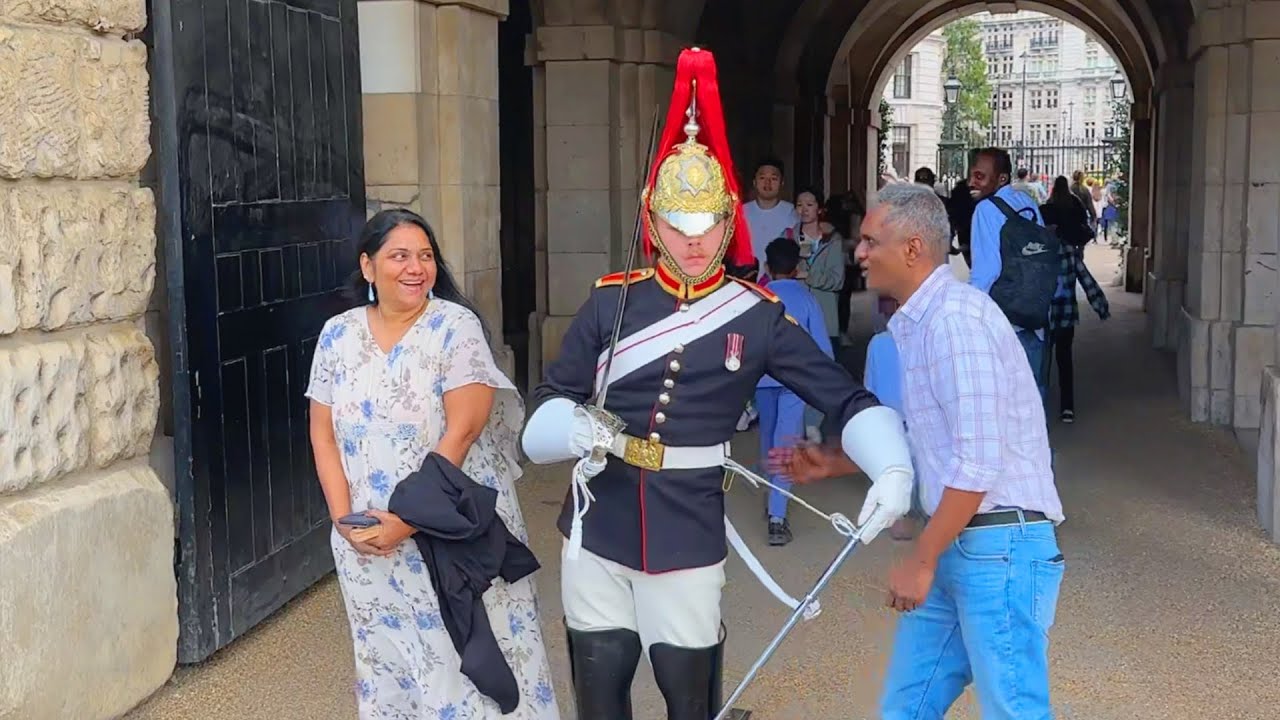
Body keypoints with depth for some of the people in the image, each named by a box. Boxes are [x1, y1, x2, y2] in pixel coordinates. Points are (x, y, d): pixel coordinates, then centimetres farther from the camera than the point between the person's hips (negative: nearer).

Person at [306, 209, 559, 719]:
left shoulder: (456, 327, -9)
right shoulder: (338, 335, 4)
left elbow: (462, 431, -16)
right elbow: (323, 435, 6)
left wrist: (409, 519, -18)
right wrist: (344, 517, -6)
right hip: (367, 541, 4)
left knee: (463, 663, 1)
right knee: (385, 663, 14)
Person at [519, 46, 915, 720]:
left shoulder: (757, 316, -4)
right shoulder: (612, 301, -1)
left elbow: (846, 399, -4)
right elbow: (545, 409, 1)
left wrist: (892, 469, -21)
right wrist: (575, 427, -22)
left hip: (688, 540, -1)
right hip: (598, 530, 2)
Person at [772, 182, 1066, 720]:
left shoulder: (956, 319, -17)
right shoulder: (918, 322, 15)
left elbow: (979, 463, -22)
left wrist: (921, 561, -17)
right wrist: (833, 464, 21)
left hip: (1000, 546, -10)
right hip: (955, 544, 10)